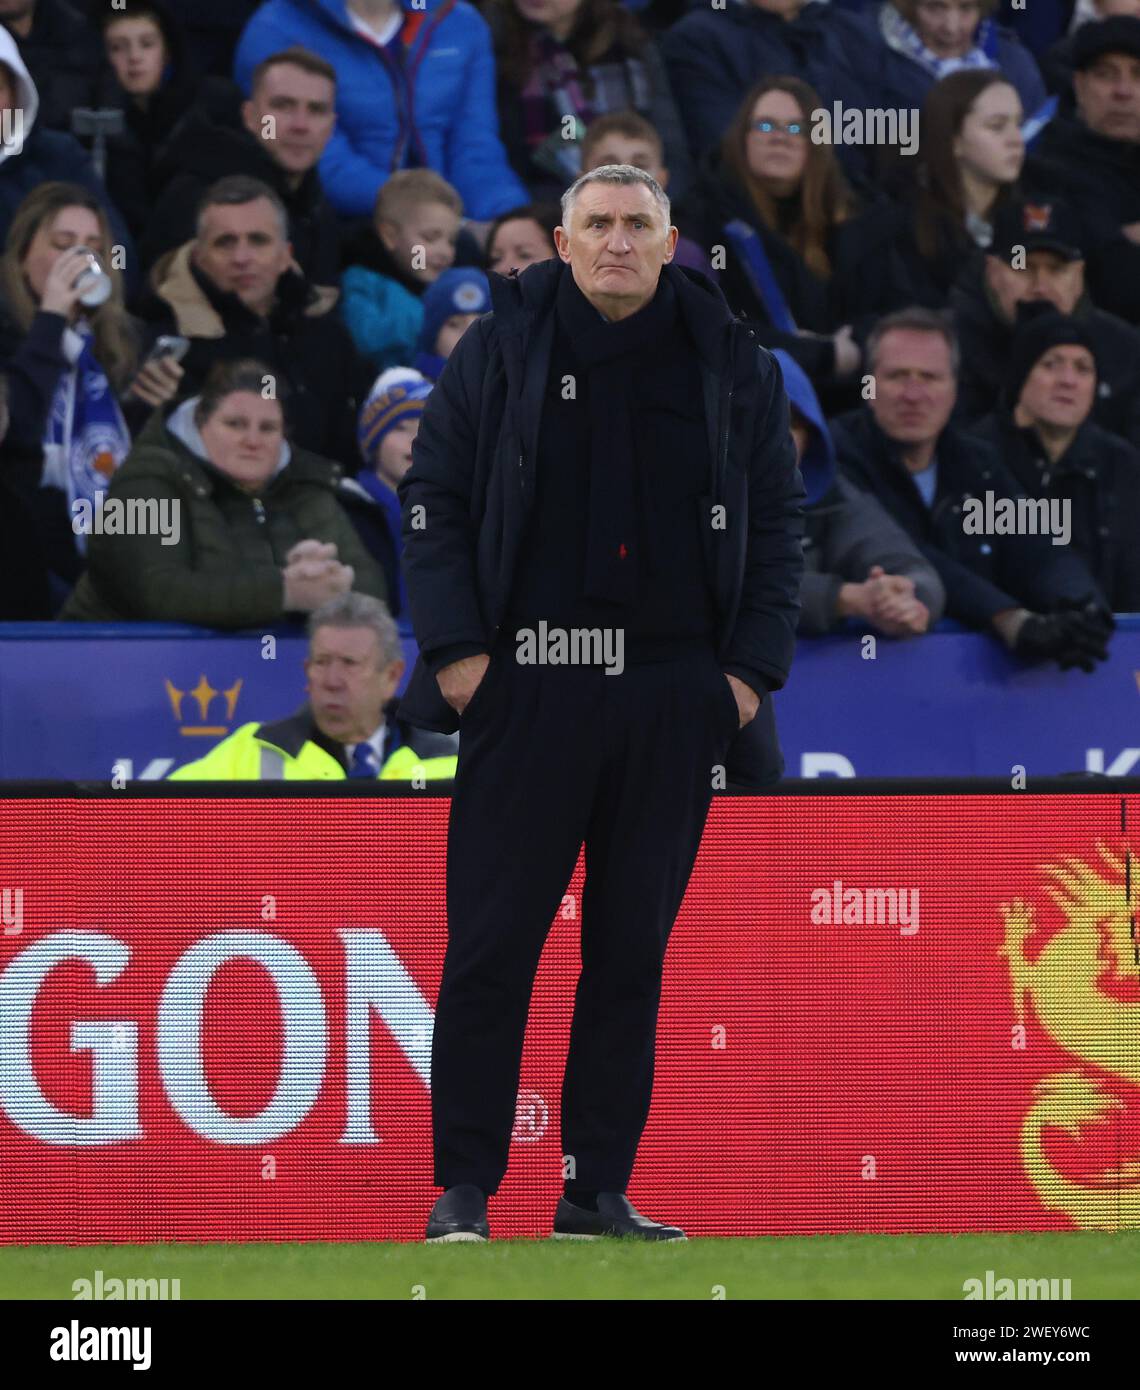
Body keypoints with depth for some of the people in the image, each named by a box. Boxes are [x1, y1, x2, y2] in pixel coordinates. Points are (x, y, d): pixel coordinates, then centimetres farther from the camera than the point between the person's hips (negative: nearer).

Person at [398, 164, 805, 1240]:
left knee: (633, 950, 5)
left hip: (675, 700, 2)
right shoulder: (500, 351, 4)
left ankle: (598, 1191, 11)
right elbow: (433, 496, 4)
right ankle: (462, 1189, 1)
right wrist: (455, 648, -6)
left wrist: (754, 667, 2)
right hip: (528, 693, -2)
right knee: (491, 943, -4)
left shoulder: (728, 363, 8)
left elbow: (778, 519, 12)